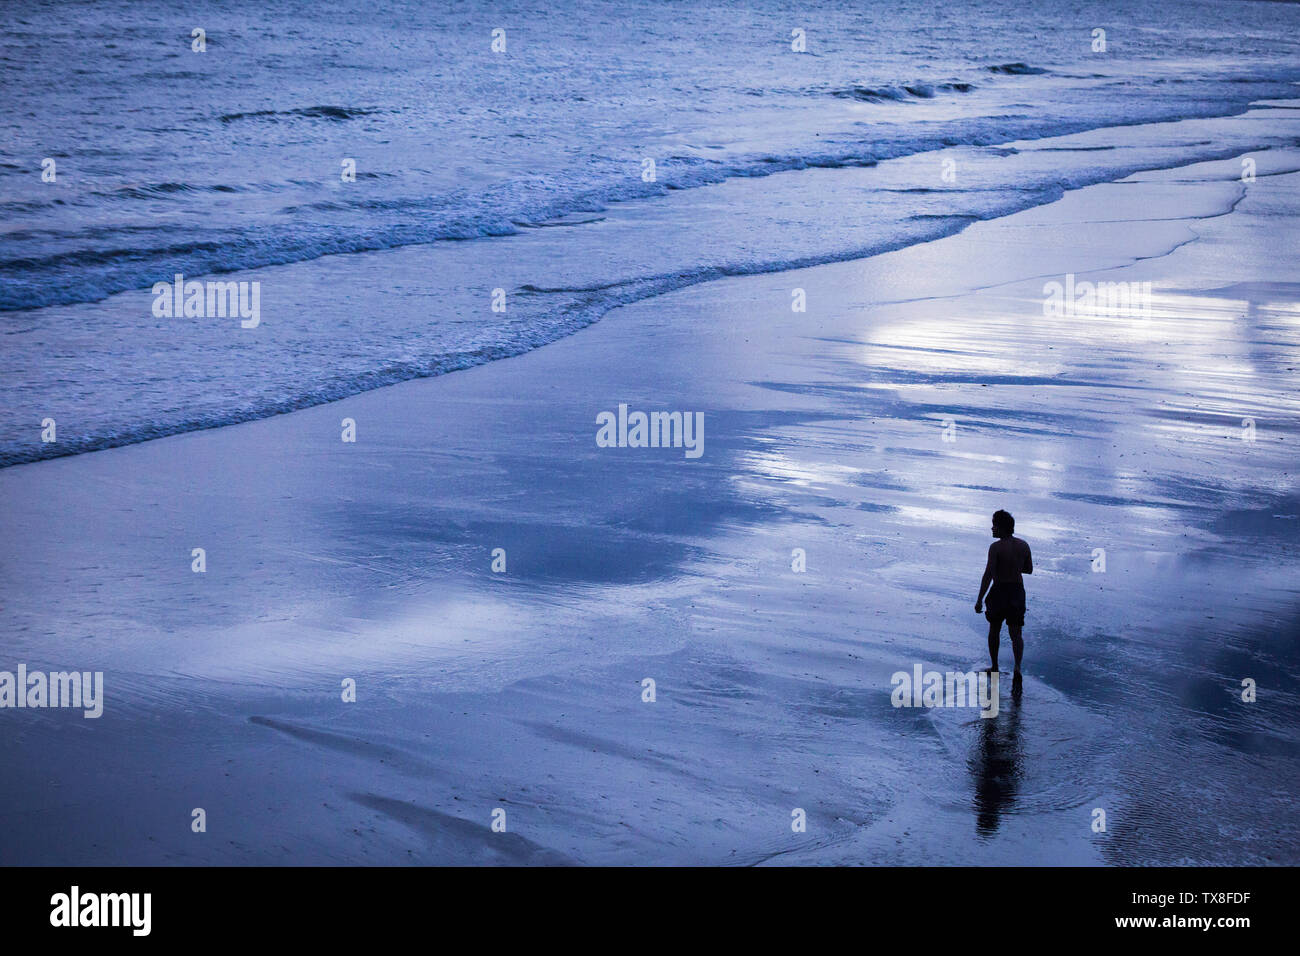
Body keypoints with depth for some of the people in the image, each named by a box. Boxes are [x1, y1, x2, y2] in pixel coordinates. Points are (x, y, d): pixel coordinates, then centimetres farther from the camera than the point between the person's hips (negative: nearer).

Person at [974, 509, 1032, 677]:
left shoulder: (996, 547, -16)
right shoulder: (1023, 545, 2)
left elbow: (988, 575, -19)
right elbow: (1029, 569, 14)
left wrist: (979, 600, -17)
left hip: (1000, 591, -4)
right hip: (1018, 591, 4)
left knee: (994, 630, 16)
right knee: (1015, 633, 4)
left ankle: (994, 667, 25)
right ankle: (1017, 666, -17)